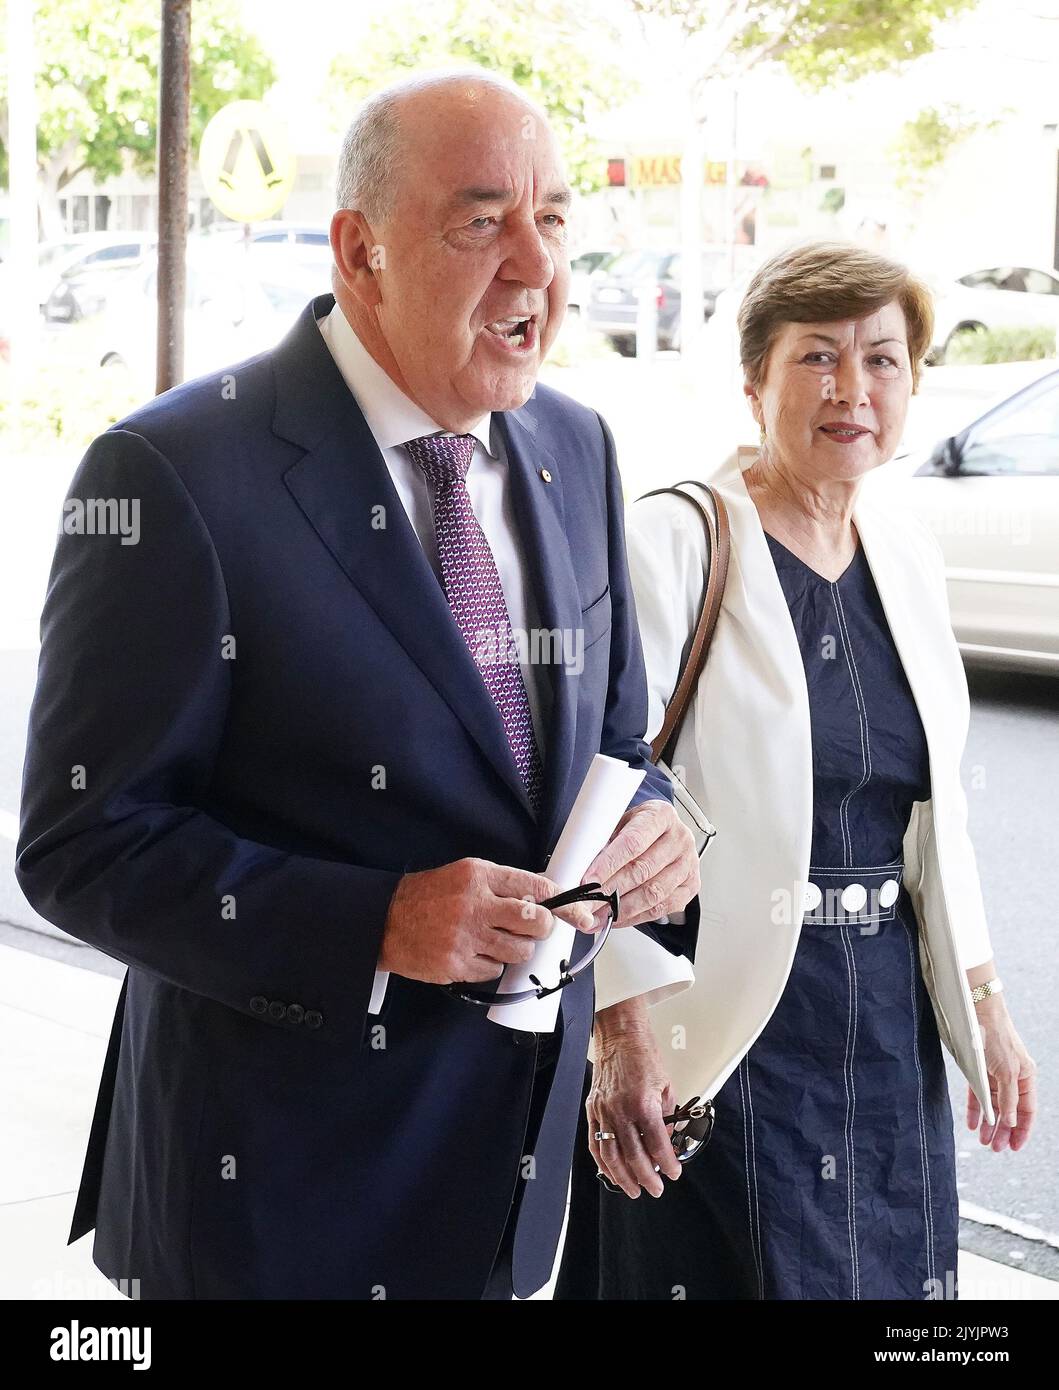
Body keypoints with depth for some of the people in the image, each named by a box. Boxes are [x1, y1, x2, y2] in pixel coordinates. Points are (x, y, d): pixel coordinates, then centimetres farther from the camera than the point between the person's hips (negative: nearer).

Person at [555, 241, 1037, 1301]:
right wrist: (622, 1025, -21)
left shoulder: (907, 552, 9)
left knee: (885, 1271, 13)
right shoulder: (675, 541, -12)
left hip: (888, 1021, 7)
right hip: (719, 1018, -6)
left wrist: (980, 996, 13)